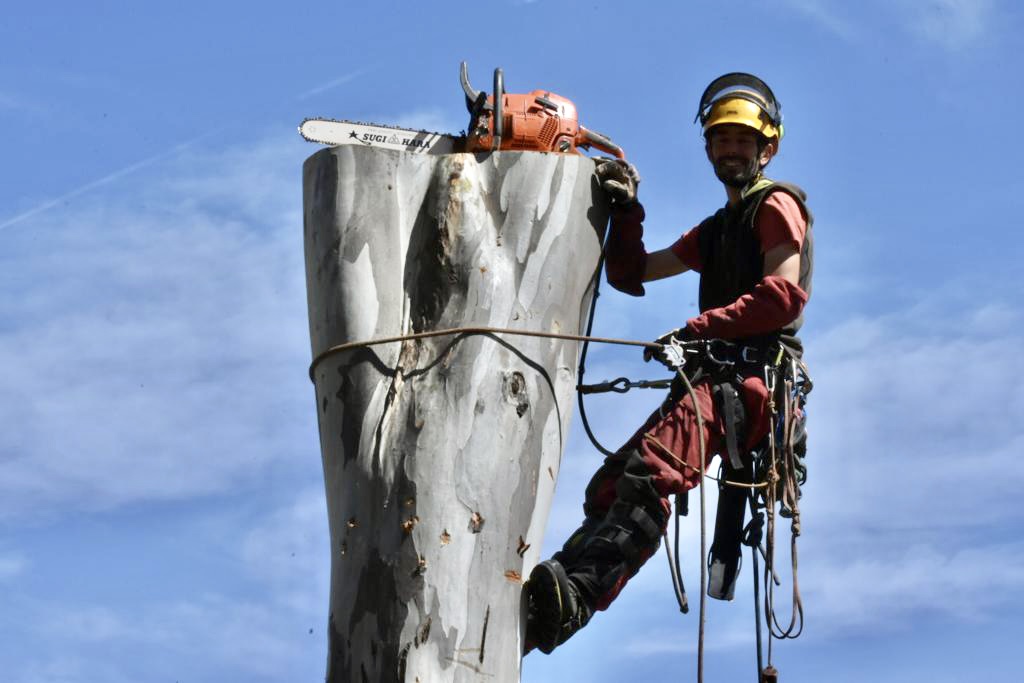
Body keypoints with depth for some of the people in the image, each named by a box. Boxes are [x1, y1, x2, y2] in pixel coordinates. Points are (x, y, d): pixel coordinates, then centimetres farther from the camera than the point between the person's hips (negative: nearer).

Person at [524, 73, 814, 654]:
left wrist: (699, 328, -18)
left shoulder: (776, 206, 6)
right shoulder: (715, 231, 33)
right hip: (715, 378, 10)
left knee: (650, 471, -34)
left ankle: (573, 597, -53)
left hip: (754, 374, -10)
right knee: (610, 486, -2)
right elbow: (631, 274, 32)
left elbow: (784, 294, -11)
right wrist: (626, 209, 15)